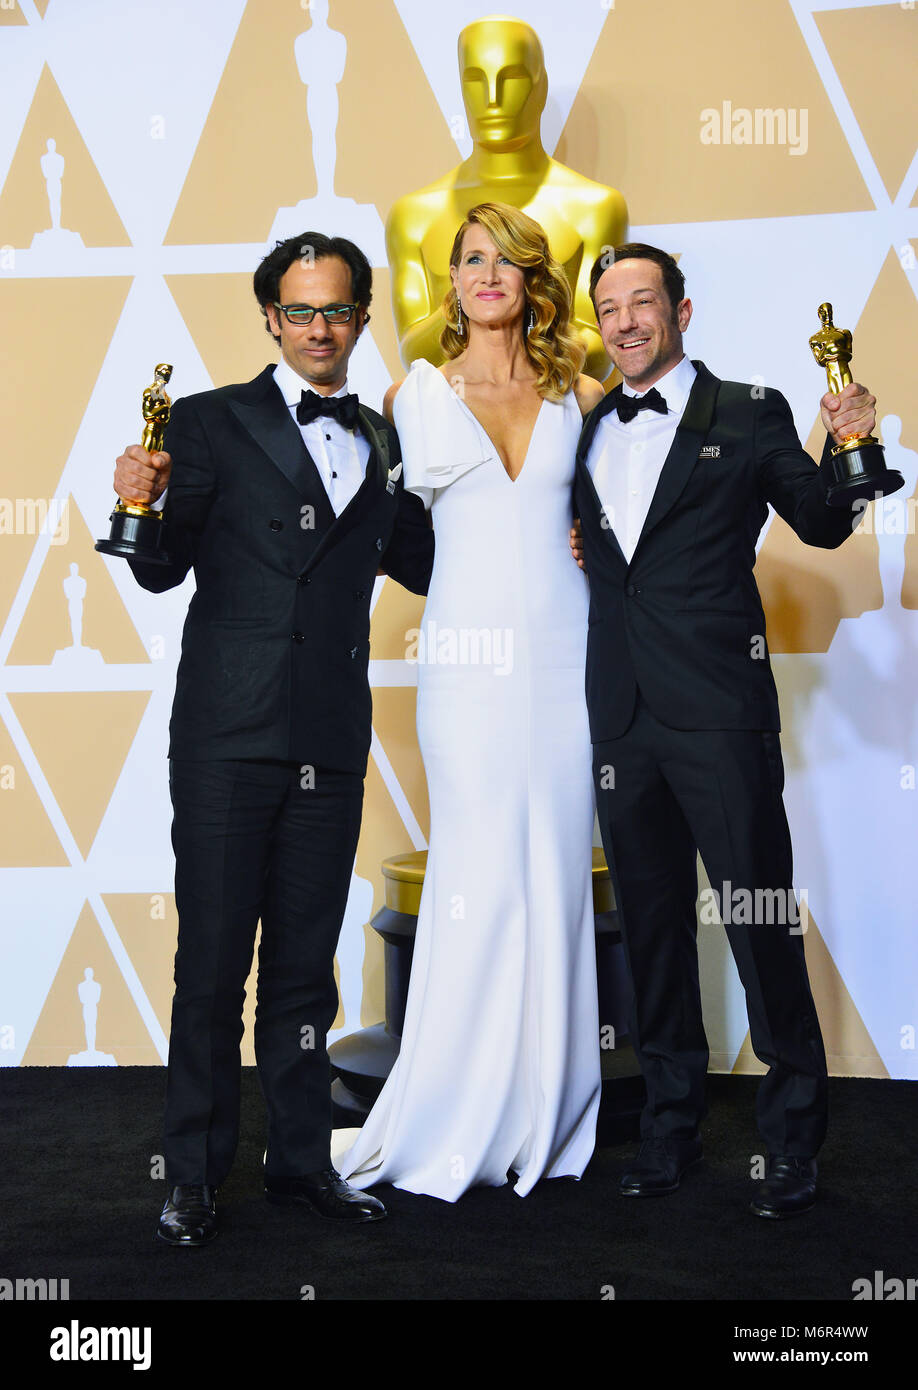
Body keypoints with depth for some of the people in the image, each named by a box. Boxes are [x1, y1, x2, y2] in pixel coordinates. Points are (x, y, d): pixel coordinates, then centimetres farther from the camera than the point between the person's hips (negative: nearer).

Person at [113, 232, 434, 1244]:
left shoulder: (378, 441, 14)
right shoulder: (210, 423, 2)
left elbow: (421, 563, 21)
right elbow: (162, 569, -1)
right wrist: (140, 506, -21)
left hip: (331, 740, 4)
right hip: (229, 733, -3)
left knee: (306, 961, 12)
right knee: (212, 962, 1)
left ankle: (301, 1158, 24)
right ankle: (194, 1177, 15)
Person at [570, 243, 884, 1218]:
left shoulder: (749, 415, 3)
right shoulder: (587, 430, 15)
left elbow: (821, 524, 5)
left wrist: (844, 451, -12)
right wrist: (576, 546, 6)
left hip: (717, 708, -4)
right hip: (621, 711, 5)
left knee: (761, 918, -2)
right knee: (651, 919, 12)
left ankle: (792, 1136, 14)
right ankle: (671, 1120, 25)